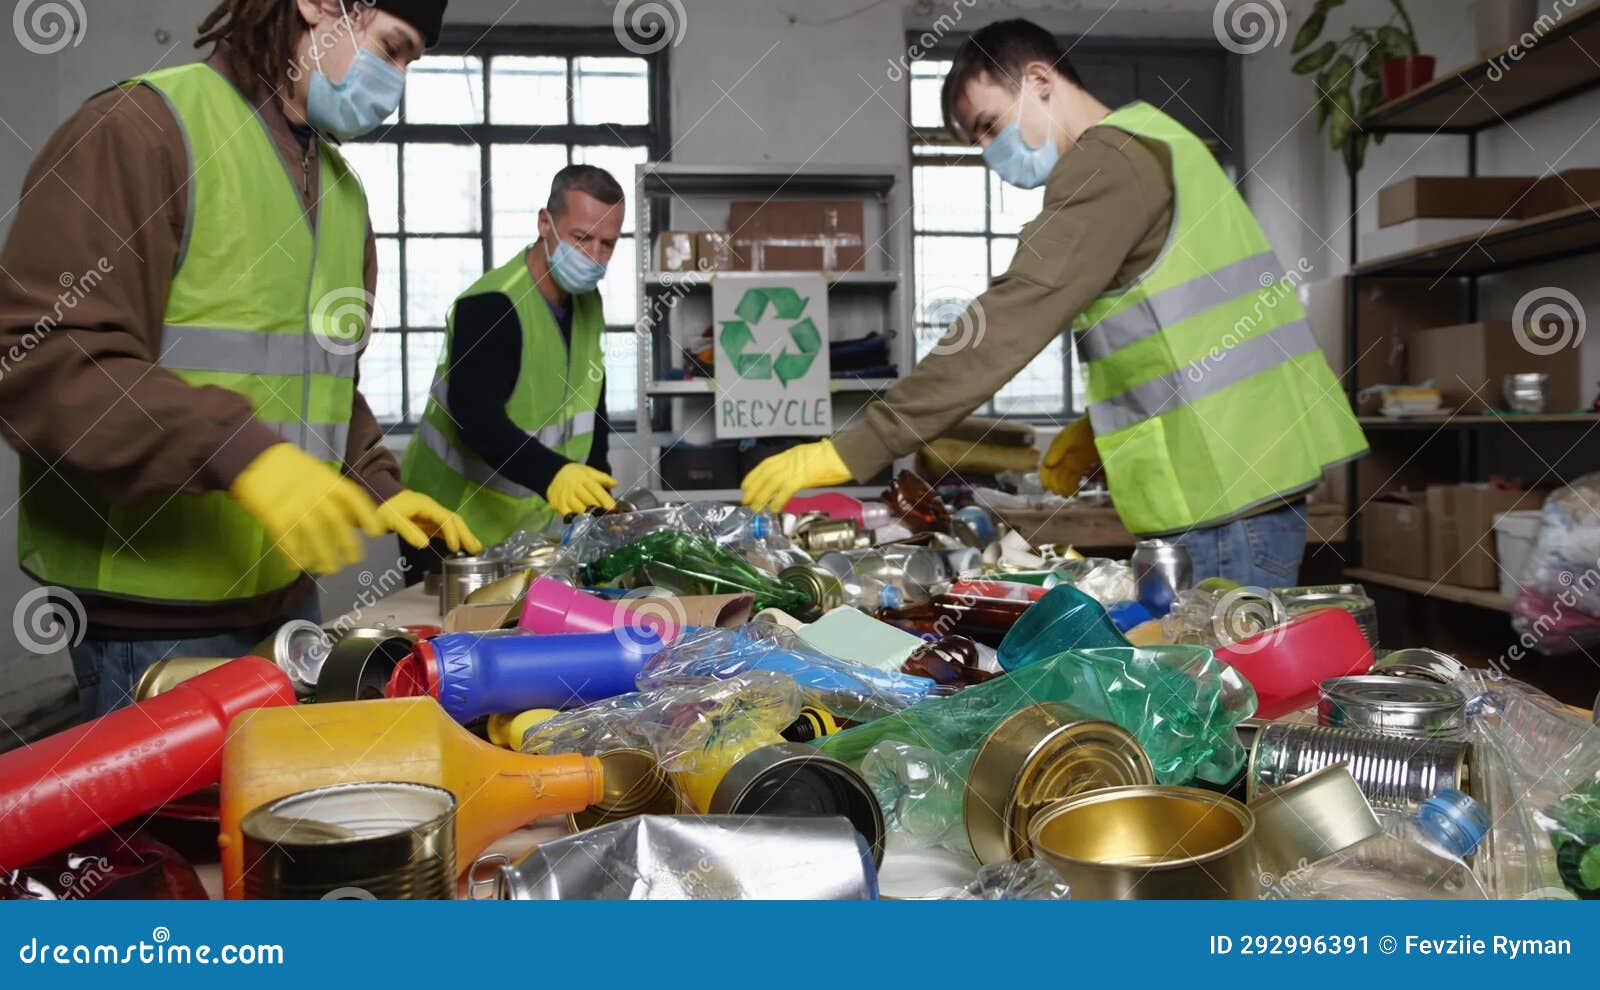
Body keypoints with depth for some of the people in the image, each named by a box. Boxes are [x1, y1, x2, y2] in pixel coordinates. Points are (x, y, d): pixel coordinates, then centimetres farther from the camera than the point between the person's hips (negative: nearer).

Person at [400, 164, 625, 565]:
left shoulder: (587, 303, 4)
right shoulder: (491, 305, -22)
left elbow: (590, 409, 10)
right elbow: (476, 416, -33)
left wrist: (598, 494, -1)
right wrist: (552, 475, -47)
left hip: (531, 525, 7)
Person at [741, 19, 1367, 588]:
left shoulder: (1110, 159, -11)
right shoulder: (1152, 143, 21)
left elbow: (1009, 323, -23)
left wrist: (854, 451, -24)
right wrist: (1101, 430, 15)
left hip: (1228, 490, -10)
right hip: (1258, 468, 10)